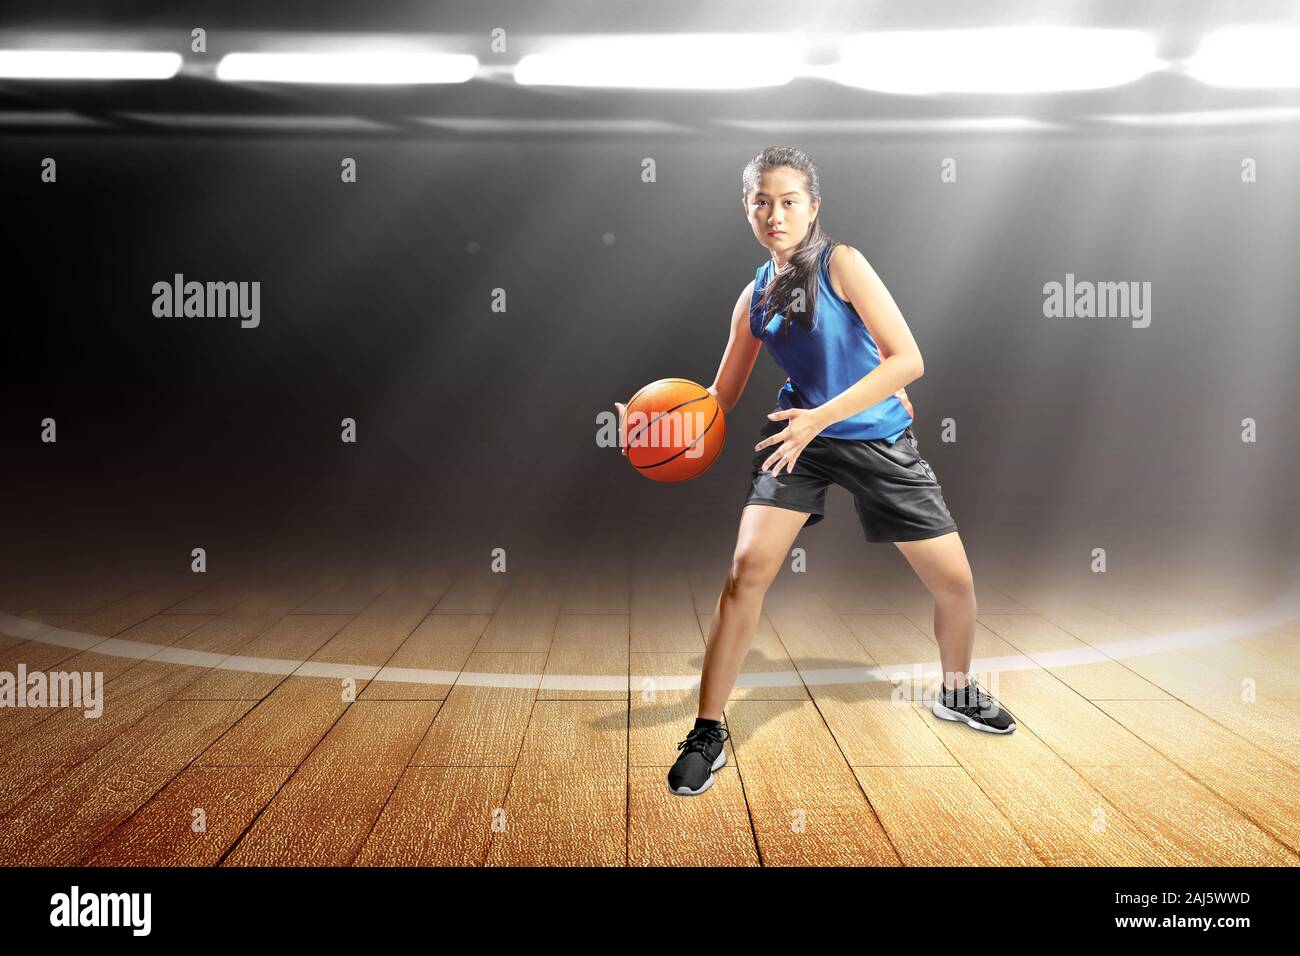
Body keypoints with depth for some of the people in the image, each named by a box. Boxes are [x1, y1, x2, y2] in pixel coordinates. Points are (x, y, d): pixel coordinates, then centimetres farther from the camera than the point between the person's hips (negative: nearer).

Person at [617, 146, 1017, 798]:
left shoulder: (840, 262, -12)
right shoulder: (755, 296, 3)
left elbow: (908, 360, -20)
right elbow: (722, 396, 11)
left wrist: (822, 416, -27)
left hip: (880, 438, -2)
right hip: (800, 437, 2)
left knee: (956, 582, 2)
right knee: (747, 567, -18)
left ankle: (957, 691, 34)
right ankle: (708, 732, -6)